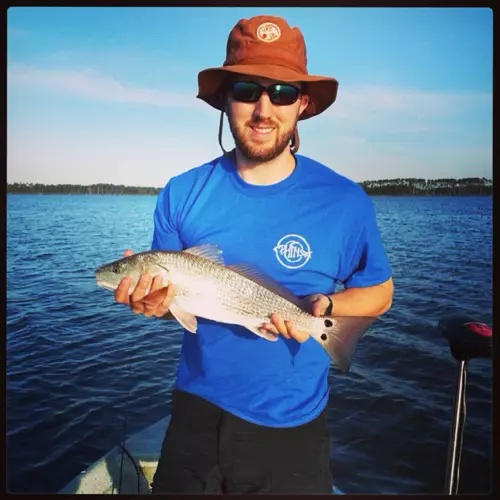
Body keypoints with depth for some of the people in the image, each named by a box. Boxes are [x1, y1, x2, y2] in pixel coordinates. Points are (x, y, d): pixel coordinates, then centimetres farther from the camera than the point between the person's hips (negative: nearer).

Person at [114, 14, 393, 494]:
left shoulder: (344, 201, -12)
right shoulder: (181, 194, -7)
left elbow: (378, 292, 0)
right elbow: (165, 290, 4)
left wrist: (323, 306, -20)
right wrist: (150, 299, -20)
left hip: (290, 426, -1)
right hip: (196, 411, 2)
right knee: (174, 487, 21)